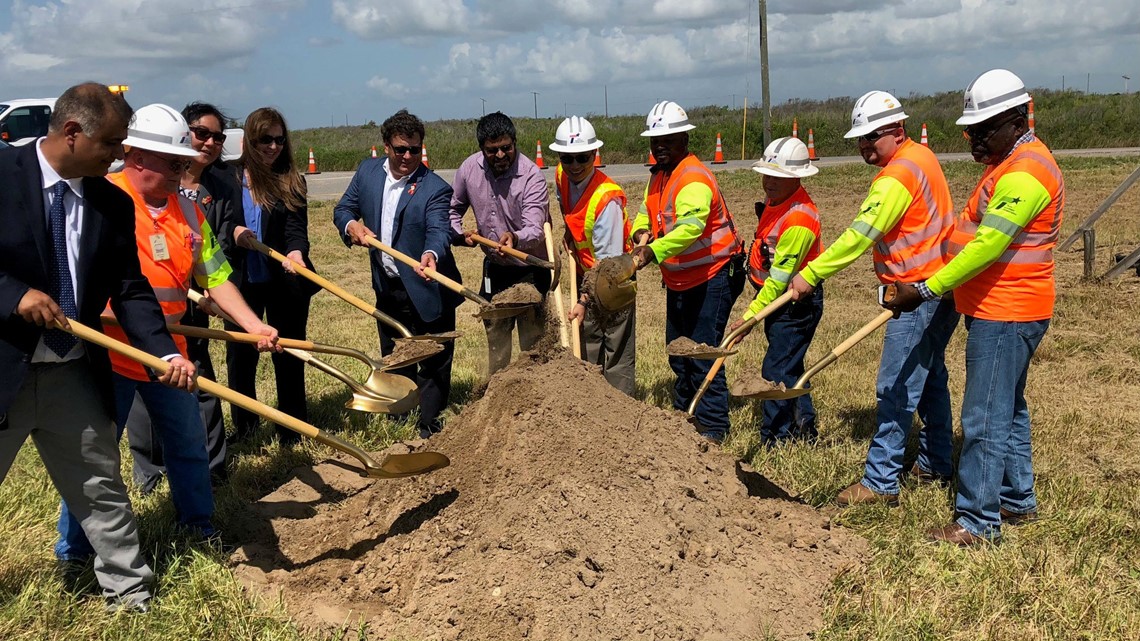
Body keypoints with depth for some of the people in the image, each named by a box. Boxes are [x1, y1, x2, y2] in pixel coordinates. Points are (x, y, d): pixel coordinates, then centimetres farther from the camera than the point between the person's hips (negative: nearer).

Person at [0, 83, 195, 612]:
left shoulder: (115, 204, 1)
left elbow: (130, 290, 1)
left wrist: (167, 353, -11)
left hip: (75, 374, 4)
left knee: (101, 489, 14)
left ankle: (130, 595, 27)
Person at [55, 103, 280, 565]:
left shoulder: (187, 210, 6)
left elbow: (215, 276, 4)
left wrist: (254, 325, -8)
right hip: (108, 353, -5)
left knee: (188, 444, 16)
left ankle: (200, 526, 35)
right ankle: (73, 552, 22)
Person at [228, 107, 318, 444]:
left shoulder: (291, 181, -1)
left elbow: (296, 228, -10)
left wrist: (296, 251, -31)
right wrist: (233, 232, -16)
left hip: (284, 282, -1)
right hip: (240, 281, 1)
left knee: (288, 354, 8)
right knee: (239, 355, 11)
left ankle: (293, 430, 21)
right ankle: (242, 427, 27)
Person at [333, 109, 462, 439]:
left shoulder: (434, 188, -16)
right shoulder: (368, 170, 0)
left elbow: (439, 230, -30)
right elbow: (343, 208, 8)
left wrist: (431, 255, -53)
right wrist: (351, 225, -16)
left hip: (426, 291, -6)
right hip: (386, 289, 6)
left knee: (434, 362, 2)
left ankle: (429, 426, 15)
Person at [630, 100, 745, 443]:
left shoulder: (694, 178, -24)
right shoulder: (659, 174, 7)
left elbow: (690, 227, -40)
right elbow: (647, 208, 12)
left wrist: (653, 251, -52)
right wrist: (641, 231, -12)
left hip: (712, 277, -10)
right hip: (679, 280, 10)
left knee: (702, 352, -8)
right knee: (677, 350, 19)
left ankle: (713, 426, 1)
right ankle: (683, 412, 36)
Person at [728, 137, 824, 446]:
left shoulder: (799, 219, -26)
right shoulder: (775, 200, 5)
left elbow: (780, 279, -25)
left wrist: (750, 317, -21)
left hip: (797, 303, -10)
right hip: (777, 299, 10)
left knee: (777, 371, -8)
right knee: (788, 367, 19)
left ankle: (775, 441, 2)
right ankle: (803, 428, 33)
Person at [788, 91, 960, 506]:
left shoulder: (898, 174, -18)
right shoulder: (920, 157, 14)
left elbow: (860, 235, -24)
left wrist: (810, 274, -24)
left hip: (919, 292, -11)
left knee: (897, 389, -8)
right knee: (930, 378, 19)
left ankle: (880, 483, -4)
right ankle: (936, 463, 32)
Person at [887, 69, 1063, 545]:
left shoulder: (1024, 174, -19)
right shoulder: (1008, 162, 15)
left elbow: (985, 248, -26)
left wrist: (927, 290, -24)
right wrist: (934, 284, 20)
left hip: (1006, 315, -11)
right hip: (999, 311, 11)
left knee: (985, 419, -7)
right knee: (1008, 411, 19)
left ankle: (979, 521, 0)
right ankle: (1018, 501, 31)